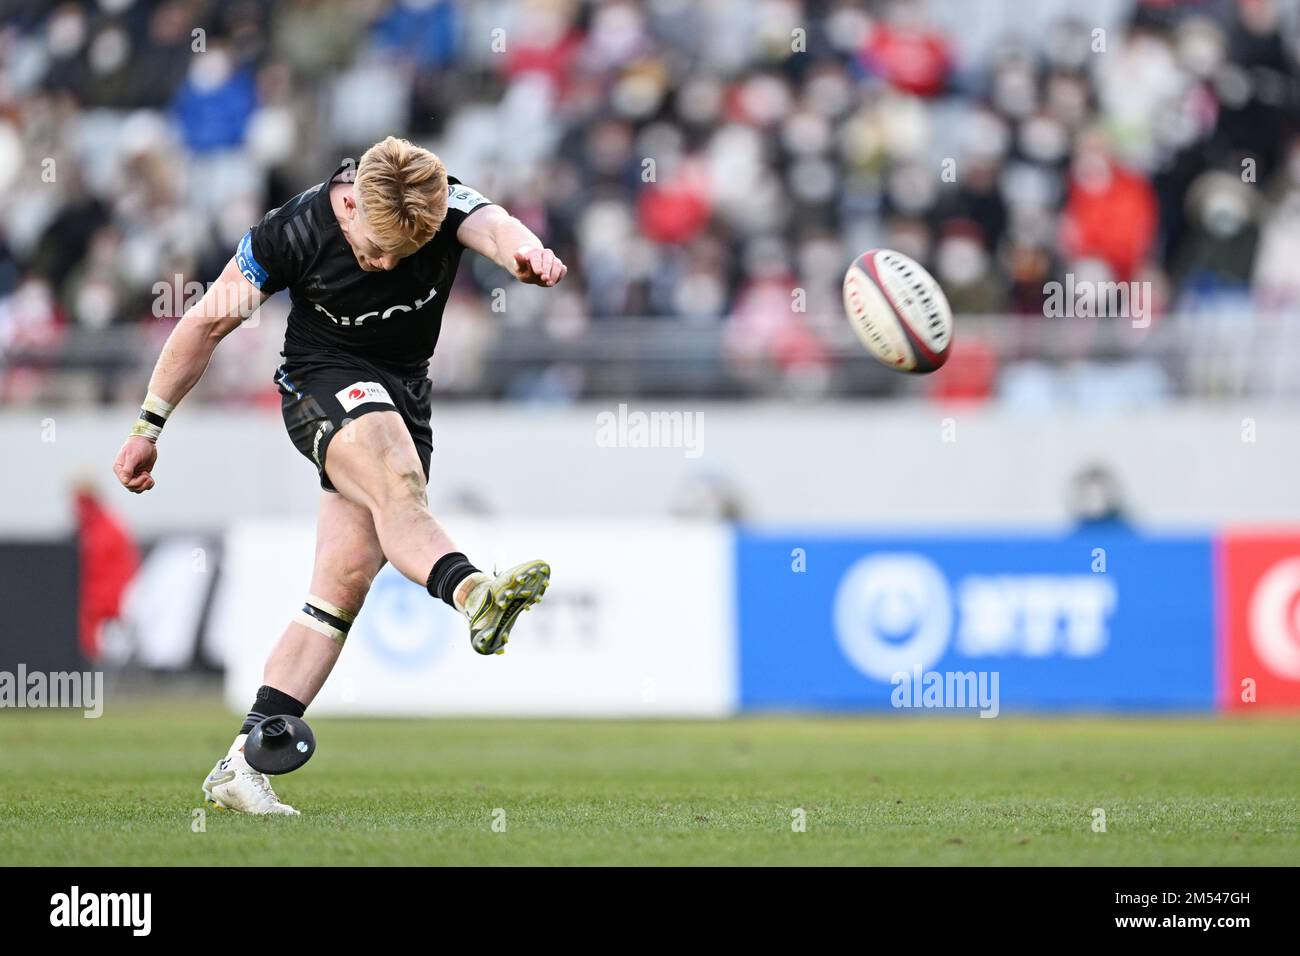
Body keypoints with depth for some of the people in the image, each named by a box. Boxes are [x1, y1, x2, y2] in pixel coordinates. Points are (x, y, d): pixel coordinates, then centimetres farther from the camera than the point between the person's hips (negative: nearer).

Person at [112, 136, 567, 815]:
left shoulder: (446, 207, -14)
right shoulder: (293, 232, -16)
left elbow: (494, 227, -37)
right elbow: (204, 325, -4)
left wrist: (524, 251, -62)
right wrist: (149, 428, 1)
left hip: (405, 393, 3)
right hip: (322, 380, -3)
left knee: (347, 580, -7)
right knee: (396, 478, -35)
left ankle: (243, 762, -7)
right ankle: (470, 593, -65)